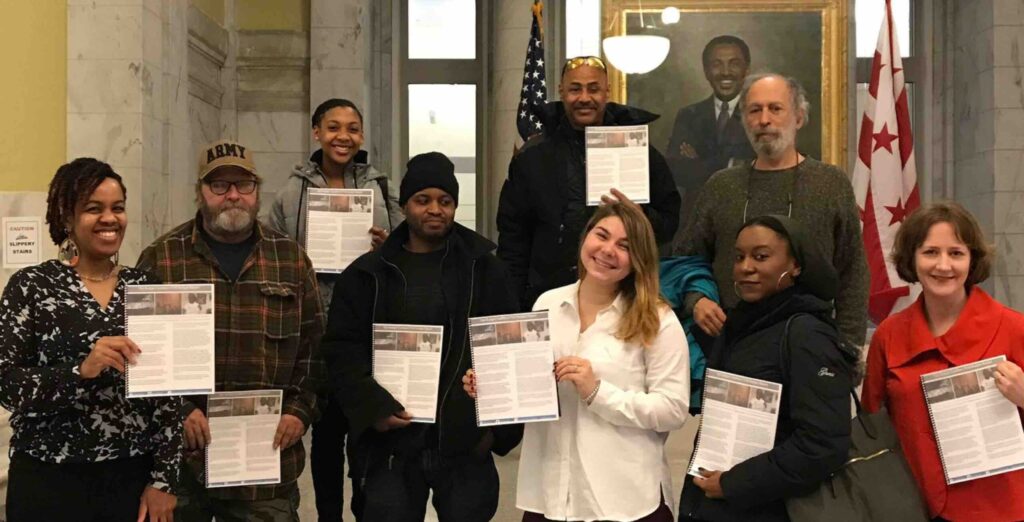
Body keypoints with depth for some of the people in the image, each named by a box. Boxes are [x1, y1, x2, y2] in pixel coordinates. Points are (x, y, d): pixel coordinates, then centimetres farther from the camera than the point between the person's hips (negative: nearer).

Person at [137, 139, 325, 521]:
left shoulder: (291, 259, 9)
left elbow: (315, 347, 11)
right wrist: (176, 412, -9)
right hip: (180, 453, -1)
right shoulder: (162, 257, 2)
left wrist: (300, 411, 1)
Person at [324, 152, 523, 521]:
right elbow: (343, 351, 2)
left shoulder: (484, 269, 7)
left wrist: (500, 424, -3)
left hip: (466, 440, 0)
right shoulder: (367, 274, 7)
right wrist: (373, 408, -11)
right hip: (389, 443, 0)